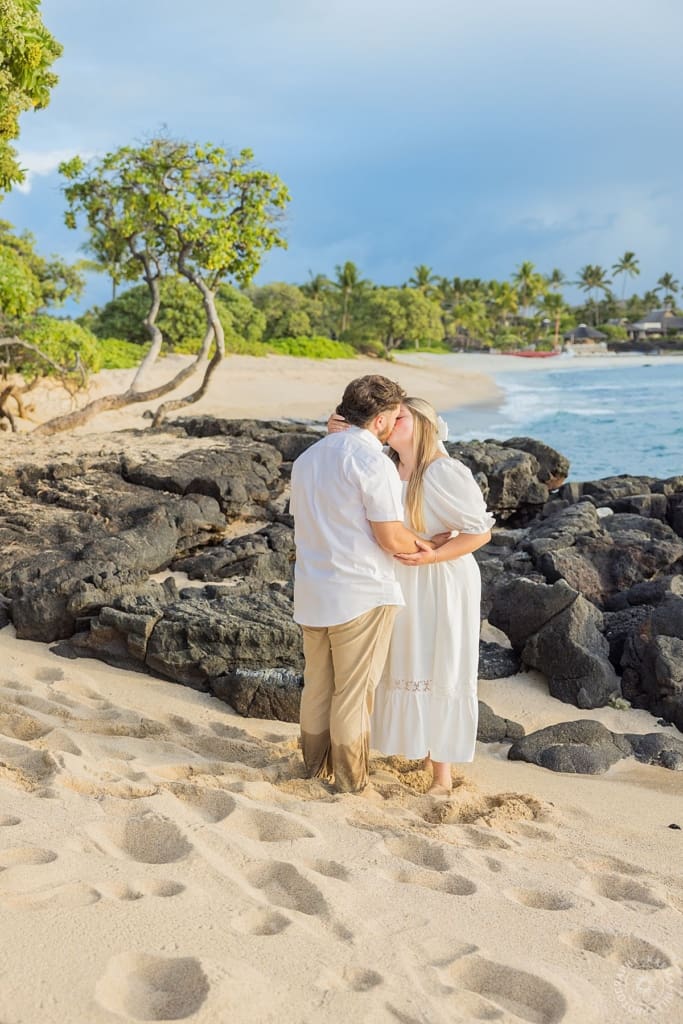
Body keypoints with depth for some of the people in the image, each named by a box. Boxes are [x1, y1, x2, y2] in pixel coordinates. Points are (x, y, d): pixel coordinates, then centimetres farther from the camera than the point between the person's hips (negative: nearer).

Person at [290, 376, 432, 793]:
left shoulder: (308, 457, 12)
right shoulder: (372, 460, -14)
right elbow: (391, 538, -17)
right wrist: (423, 544, 4)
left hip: (312, 592, 7)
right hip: (360, 592, -7)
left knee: (317, 685, 17)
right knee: (354, 691, 3)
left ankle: (315, 770, 28)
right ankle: (351, 783, 13)